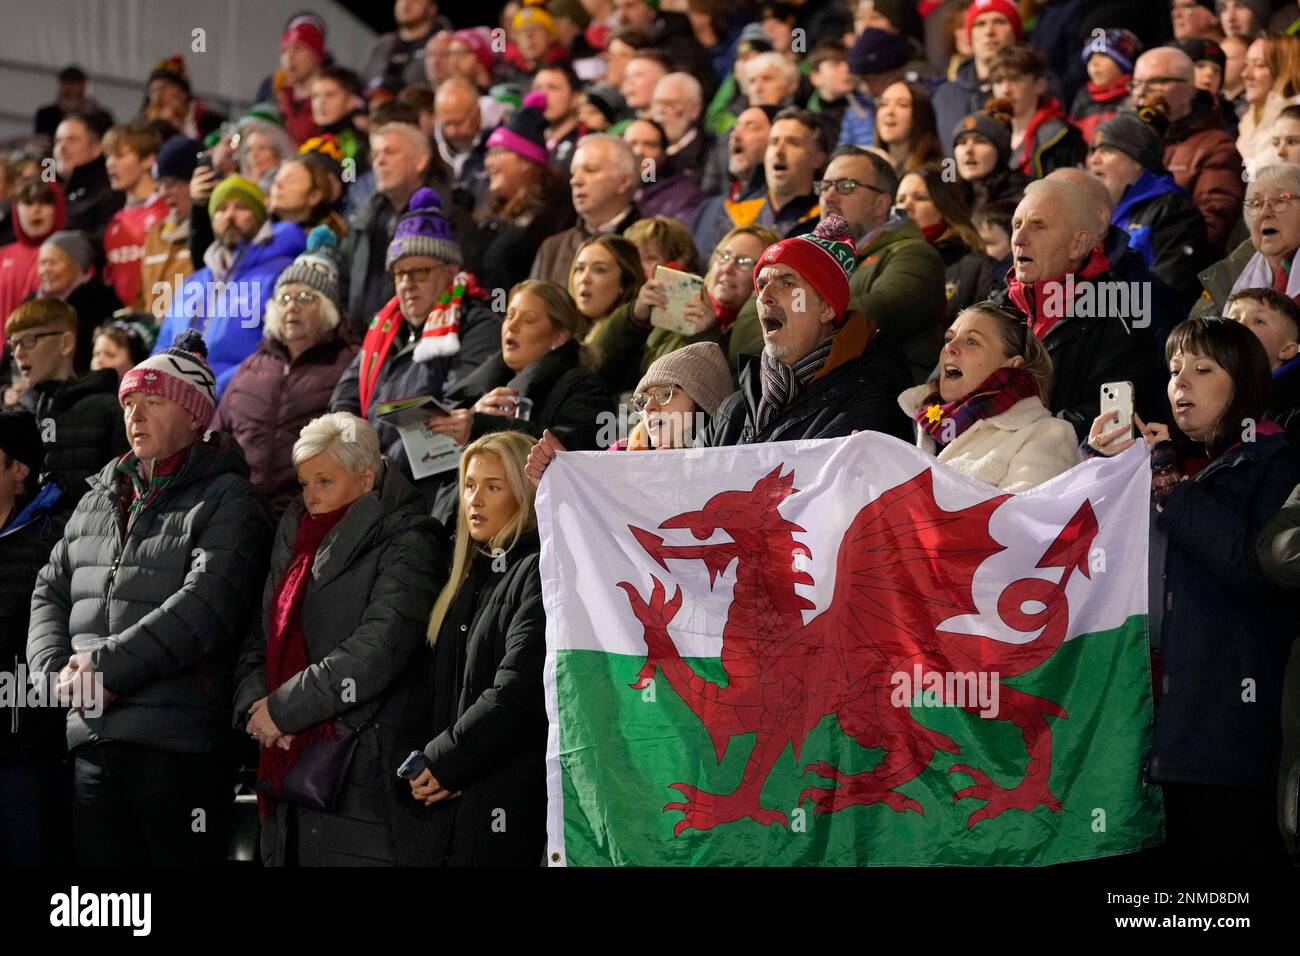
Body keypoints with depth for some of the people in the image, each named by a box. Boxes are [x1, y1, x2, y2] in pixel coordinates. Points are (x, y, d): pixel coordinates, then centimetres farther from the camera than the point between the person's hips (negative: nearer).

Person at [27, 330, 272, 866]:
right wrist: (59, 669, -3)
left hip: (178, 741, -6)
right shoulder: (100, 498, 19)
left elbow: (207, 604, -16)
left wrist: (107, 665, -19)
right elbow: (51, 593, 17)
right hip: (91, 738, 6)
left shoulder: (227, 499, -3)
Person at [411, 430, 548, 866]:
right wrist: (430, 762, 2)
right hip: (452, 799, 8)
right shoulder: (472, 577, 19)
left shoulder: (538, 573, -8)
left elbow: (517, 694, -16)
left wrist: (444, 763, -9)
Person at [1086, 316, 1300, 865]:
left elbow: (1256, 567, -15)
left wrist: (1167, 482, -10)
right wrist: (1099, 469, -4)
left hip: (1225, 711, -5)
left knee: (1226, 852, -6)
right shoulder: (1160, 455, 20)